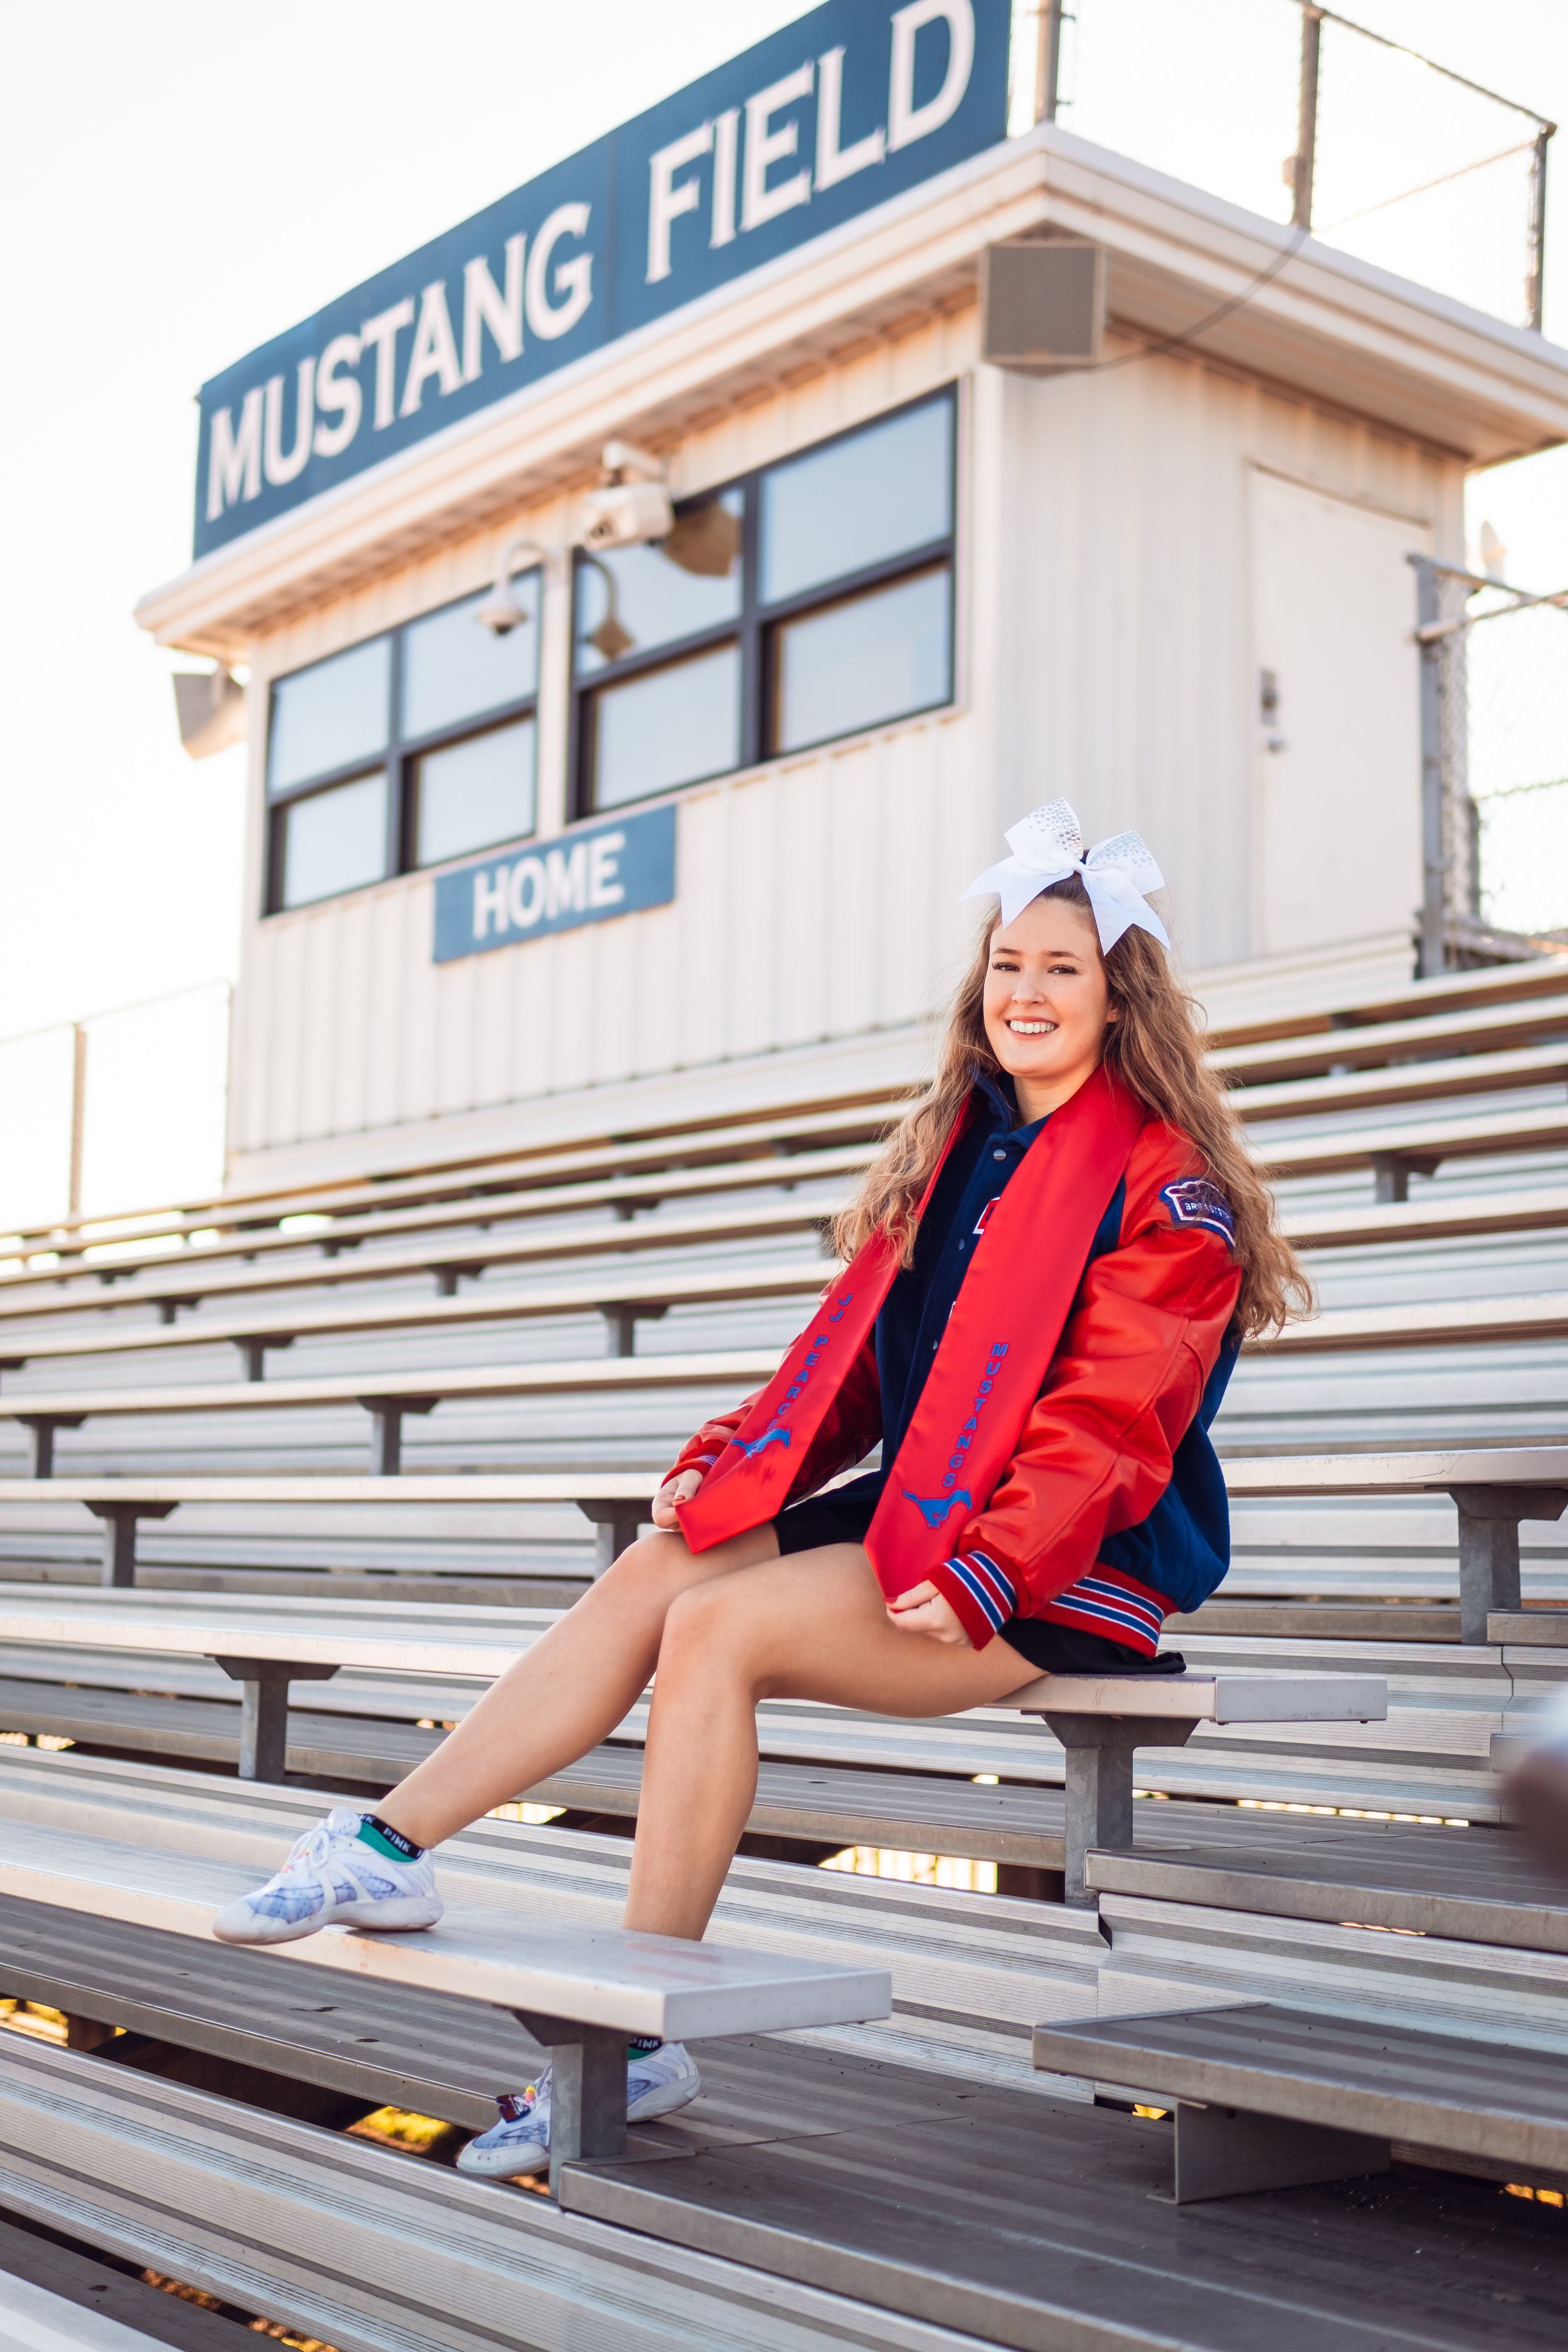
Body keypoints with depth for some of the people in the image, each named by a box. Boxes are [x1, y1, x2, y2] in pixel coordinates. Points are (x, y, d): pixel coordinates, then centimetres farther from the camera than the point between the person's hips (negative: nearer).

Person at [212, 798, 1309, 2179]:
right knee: (656, 1574, -13)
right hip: (926, 1518, 8)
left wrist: (980, 1576, -26)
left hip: (1076, 1572, -7)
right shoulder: (958, 1145, 15)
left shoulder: (1166, 1186, -9)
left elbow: (1107, 1422, -17)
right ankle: (388, 1847, -15)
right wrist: (730, 1463, 4)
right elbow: (856, 1349, 17)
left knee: (717, 1626, -23)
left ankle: (638, 2040, -17)